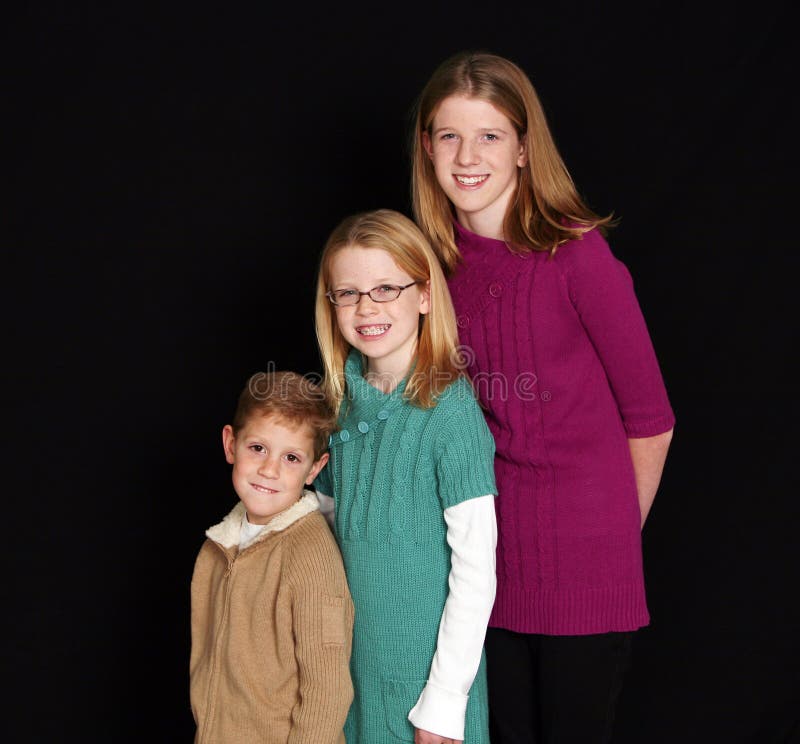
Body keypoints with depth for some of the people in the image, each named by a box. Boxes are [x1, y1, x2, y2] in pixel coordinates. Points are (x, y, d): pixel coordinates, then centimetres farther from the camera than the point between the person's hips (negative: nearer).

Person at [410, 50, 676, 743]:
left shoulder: (578, 254, -14)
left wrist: (616, 531, 3)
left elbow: (650, 418, -8)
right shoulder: (442, 261, 3)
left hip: (582, 566, -5)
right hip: (488, 555, 5)